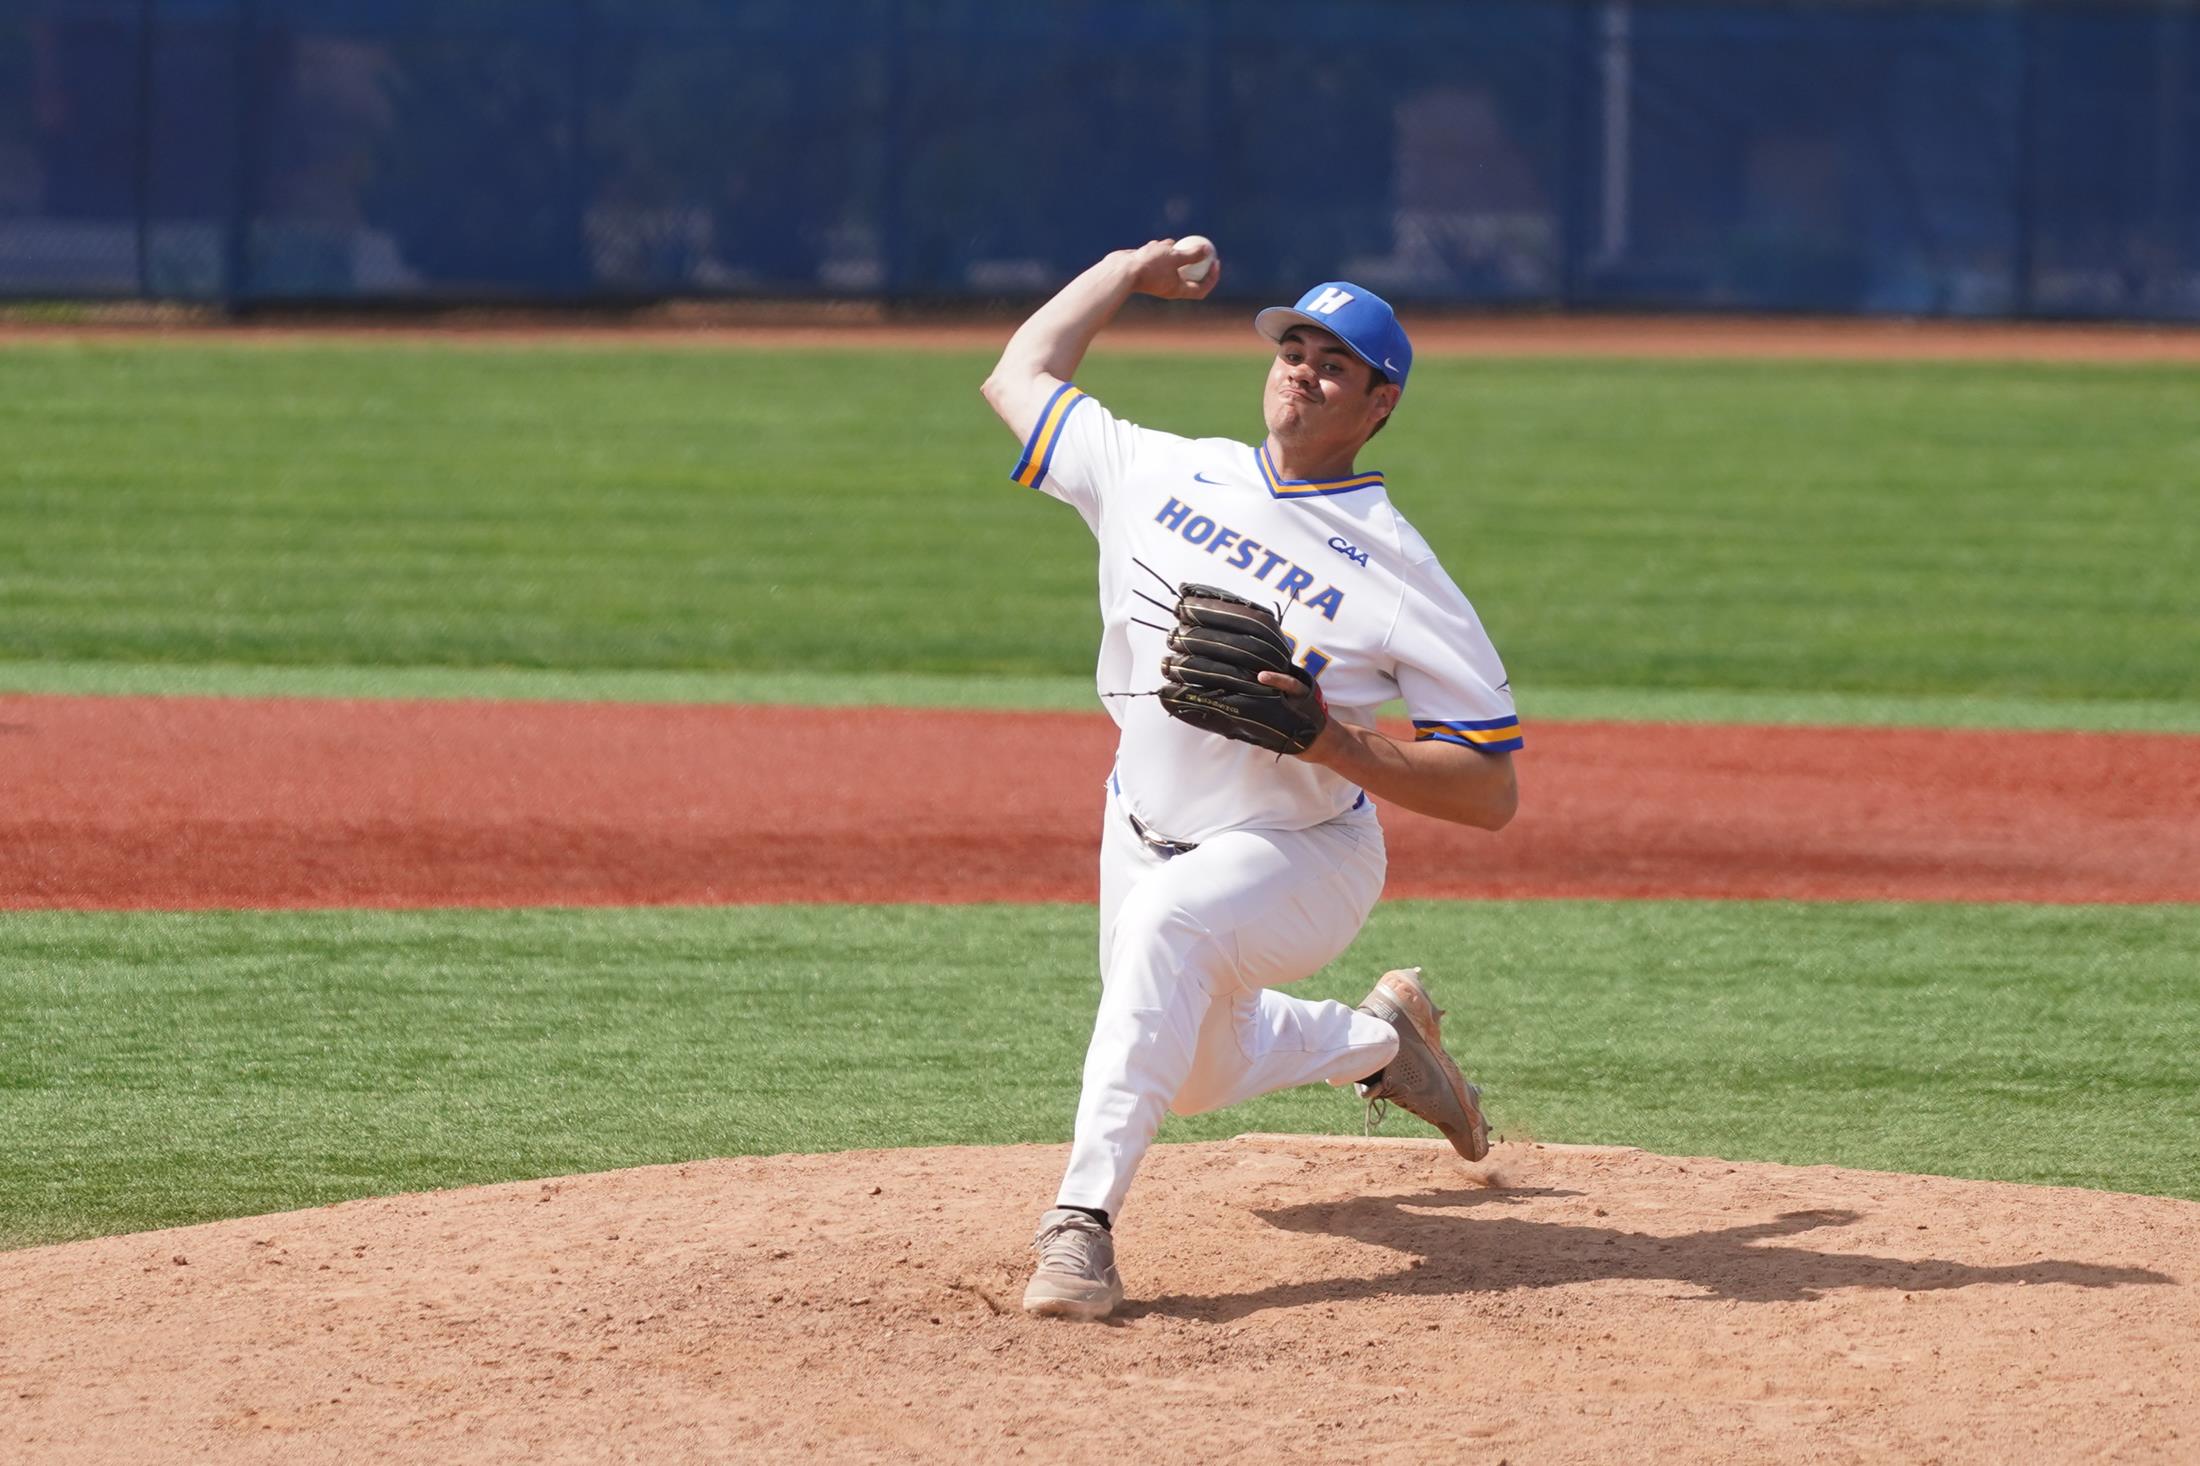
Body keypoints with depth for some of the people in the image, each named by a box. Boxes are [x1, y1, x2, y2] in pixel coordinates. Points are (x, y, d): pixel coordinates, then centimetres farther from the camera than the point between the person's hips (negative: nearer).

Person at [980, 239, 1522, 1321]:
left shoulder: (1396, 572, -18)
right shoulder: (1159, 473, -4)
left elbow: (1491, 793, -19)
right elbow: (1018, 376, 12)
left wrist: (1332, 740, -31)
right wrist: (1129, 269, 11)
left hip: (1304, 856, -6)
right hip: (1147, 834, 7)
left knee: (1171, 920, -38)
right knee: (1201, 1074, 21)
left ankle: (1084, 1219, -40)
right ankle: (1380, 1040, 50)